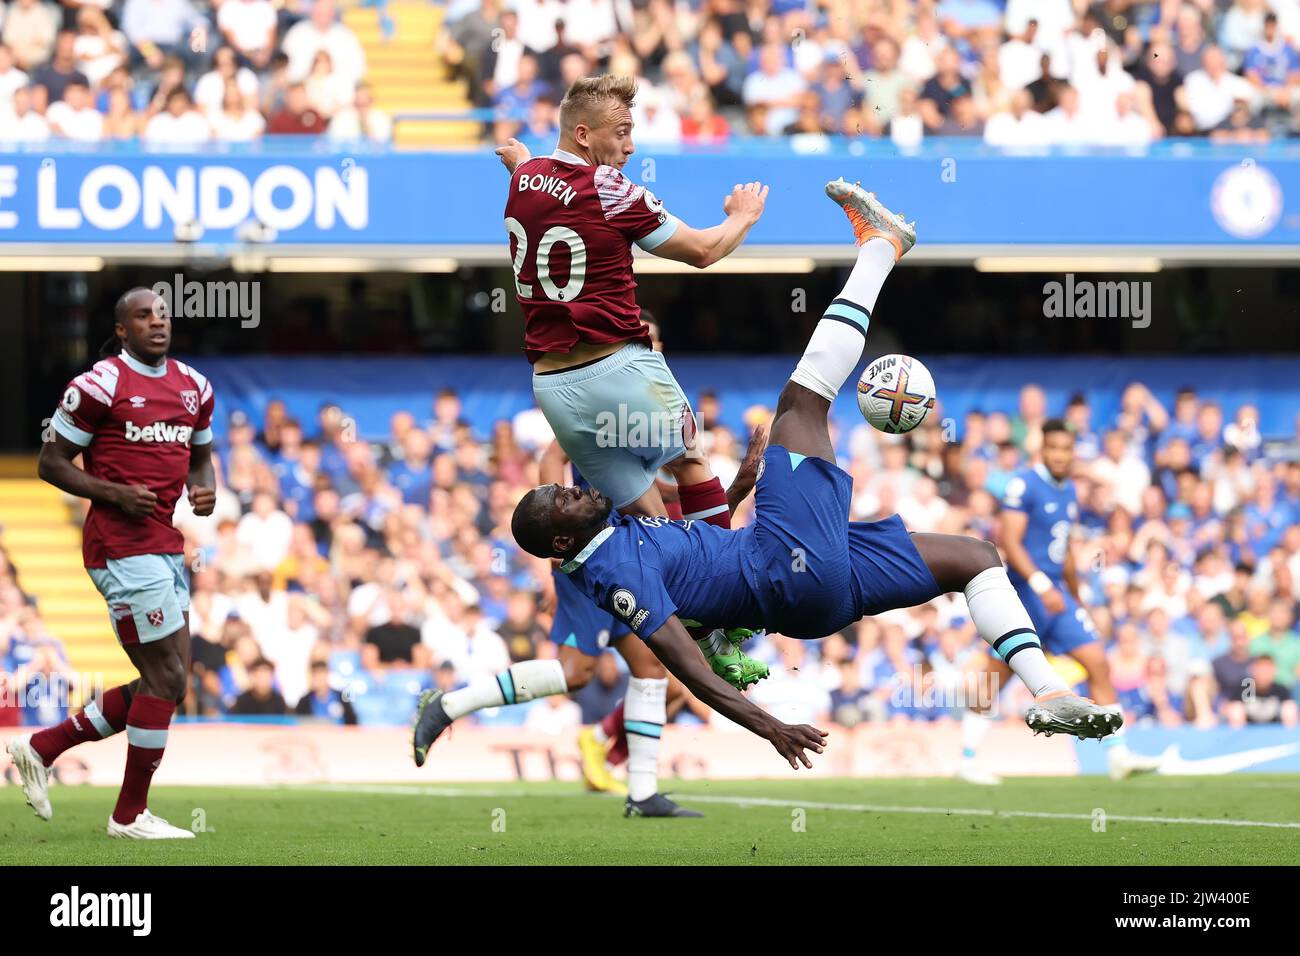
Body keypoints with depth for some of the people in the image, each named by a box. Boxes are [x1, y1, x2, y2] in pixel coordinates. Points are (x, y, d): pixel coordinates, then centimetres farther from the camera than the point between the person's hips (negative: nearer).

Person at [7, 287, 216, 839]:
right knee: (167, 677, -7)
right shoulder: (100, 386, -10)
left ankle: (42, 747, 21)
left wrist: (204, 491, 3)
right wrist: (115, 494, -18)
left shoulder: (194, 388, 12)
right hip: (124, 548, -8)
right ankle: (130, 815, 5)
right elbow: (51, 463, -6)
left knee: (164, 681, 9)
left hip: (168, 548, 8)